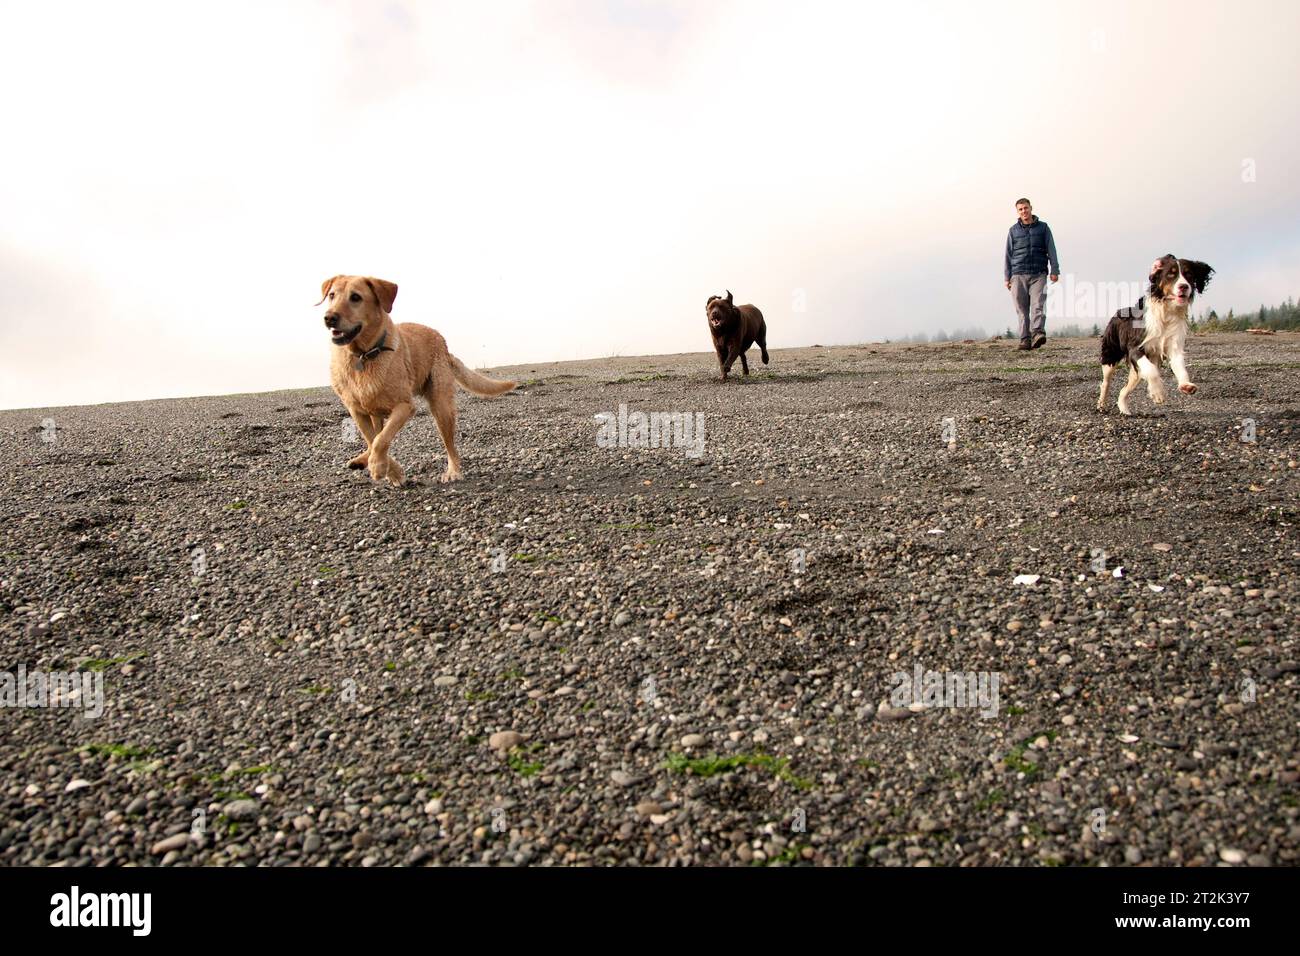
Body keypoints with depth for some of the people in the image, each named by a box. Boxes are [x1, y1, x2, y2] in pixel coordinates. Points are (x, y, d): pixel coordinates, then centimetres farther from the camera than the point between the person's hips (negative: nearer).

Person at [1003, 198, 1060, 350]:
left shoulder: (1043, 227, 11)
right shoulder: (1014, 230, 13)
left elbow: (1051, 250, 9)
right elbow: (1008, 254, 15)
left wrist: (1054, 270, 0)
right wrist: (1007, 277, 9)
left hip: (1039, 275, -1)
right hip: (1018, 275, 1)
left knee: (1037, 305, -16)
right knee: (1022, 309, -2)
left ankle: (1037, 333, -27)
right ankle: (1025, 339, -2)